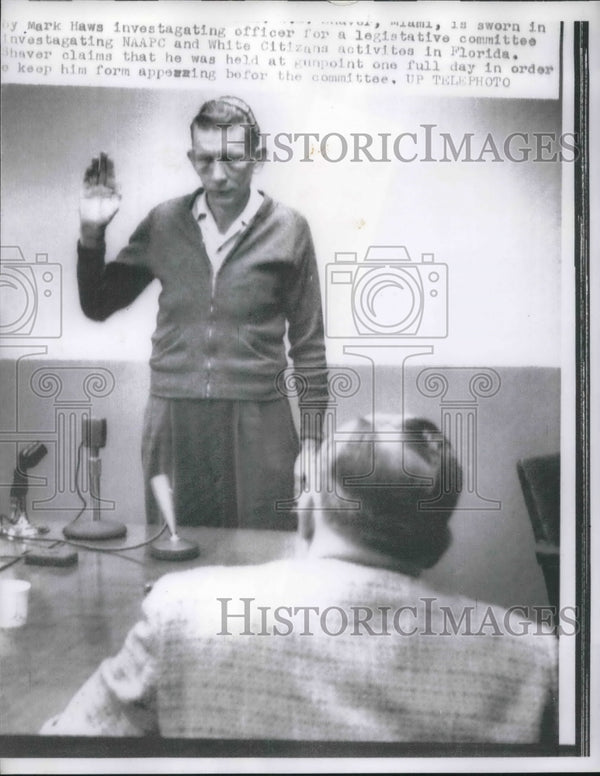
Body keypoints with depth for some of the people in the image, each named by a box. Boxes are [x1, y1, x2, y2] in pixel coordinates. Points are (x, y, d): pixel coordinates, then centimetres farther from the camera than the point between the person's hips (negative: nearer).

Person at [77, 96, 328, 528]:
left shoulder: (288, 230, -1)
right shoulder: (164, 223, 5)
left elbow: (307, 344, 3)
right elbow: (97, 306, 12)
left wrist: (311, 440, 2)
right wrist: (92, 231, -3)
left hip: (257, 425, -2)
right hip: (172, 423, 2)